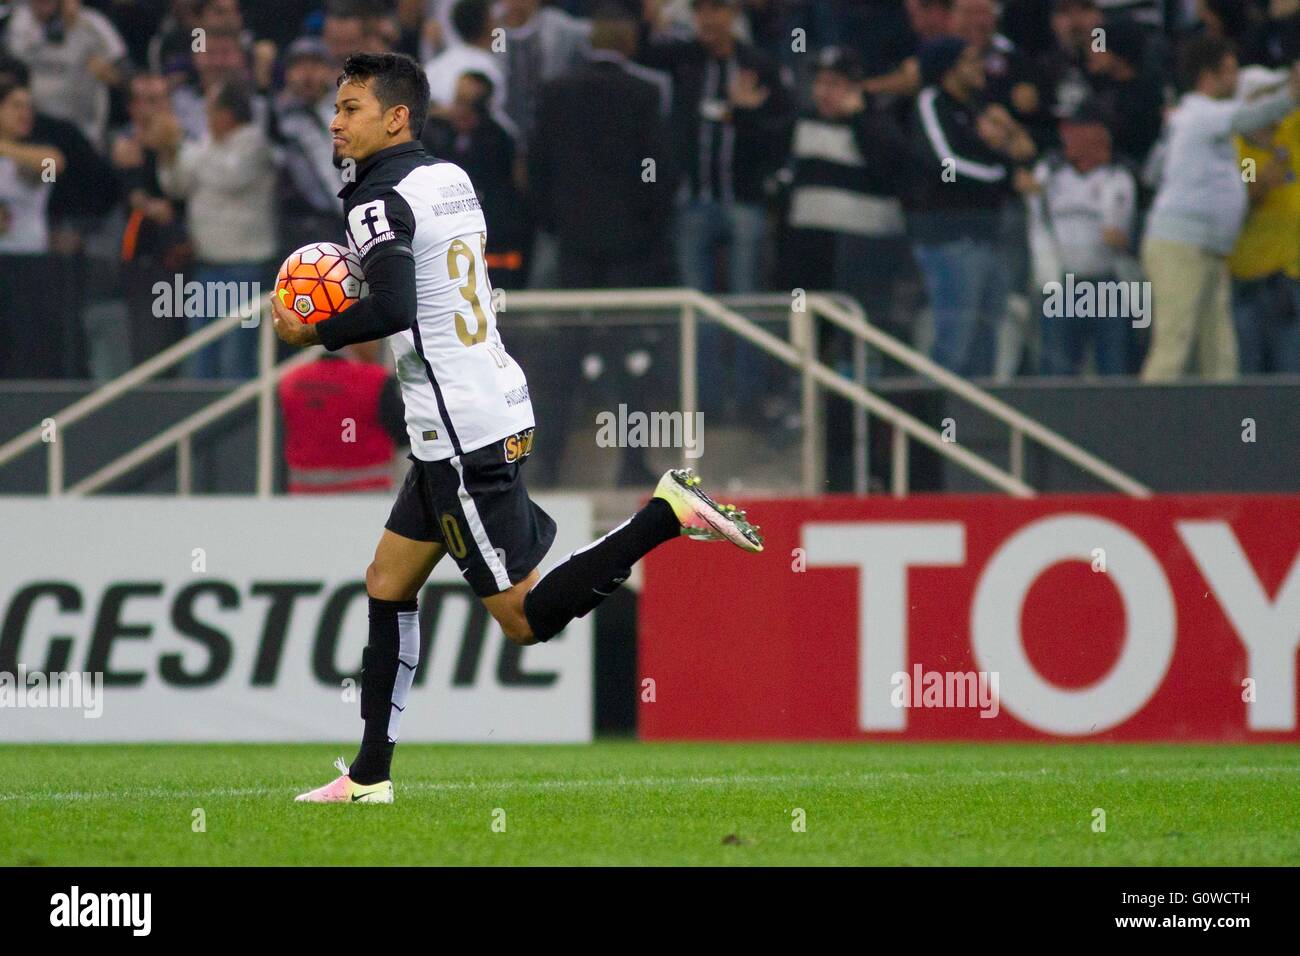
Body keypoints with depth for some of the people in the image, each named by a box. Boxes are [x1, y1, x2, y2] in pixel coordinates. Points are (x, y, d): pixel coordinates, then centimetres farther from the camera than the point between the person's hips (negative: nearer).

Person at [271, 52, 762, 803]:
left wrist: (313, 334, -14)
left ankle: (667, 515, -14)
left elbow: (393, 309, -29)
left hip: (463, 441, -10)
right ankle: (370, 777, 19)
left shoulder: (381, 202, -14)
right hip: (499, 410, 10)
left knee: (527, 619, -6)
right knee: (388, 585, 16)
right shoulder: (451, 179, 13)